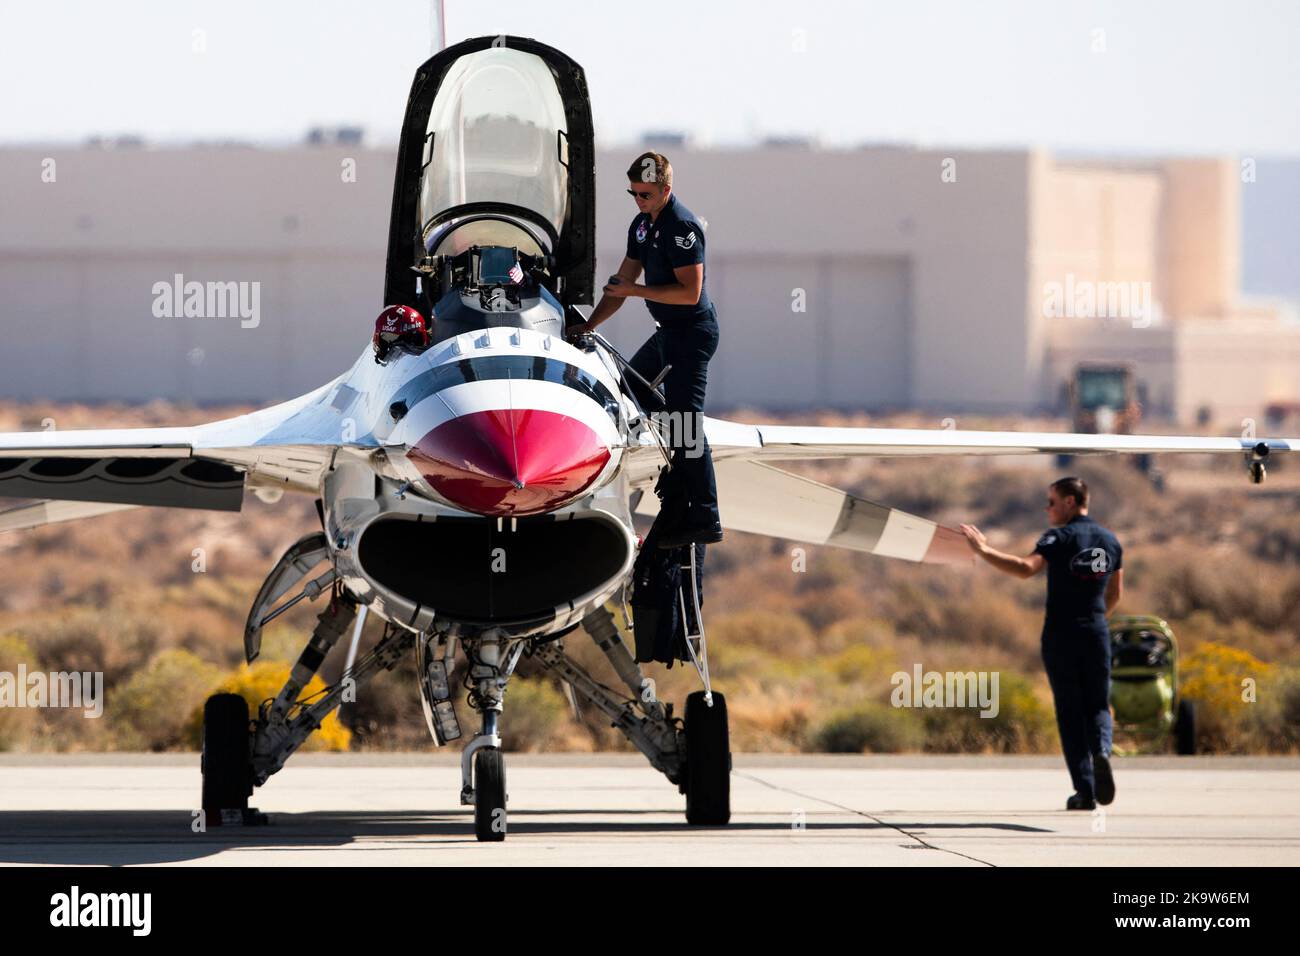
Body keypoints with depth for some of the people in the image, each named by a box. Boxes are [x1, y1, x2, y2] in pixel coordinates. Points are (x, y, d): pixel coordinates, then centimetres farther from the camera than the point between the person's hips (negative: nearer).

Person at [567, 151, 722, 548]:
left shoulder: (683, 227, -19)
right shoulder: (642, 225, 11)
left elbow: (690, 292, -25)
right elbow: (621, 283, 18)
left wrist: (635, 291, -21)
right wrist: (588, 326, 13)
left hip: (692, 333, -11)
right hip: (667, 334, 11)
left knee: (685, 423, -14)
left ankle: (704, 521, -14)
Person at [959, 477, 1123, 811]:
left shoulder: (1060, 538, -8)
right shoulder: (1110, 541, 11)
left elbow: (1026, 568, -24)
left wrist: (984, 551, -20)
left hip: (1060, 635, -4)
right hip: (1096, 634, 4)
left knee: (1070, 711, 4)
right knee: (1097, 706, 12)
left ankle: (1085, 790, -1)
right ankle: (1101, 752, -21)